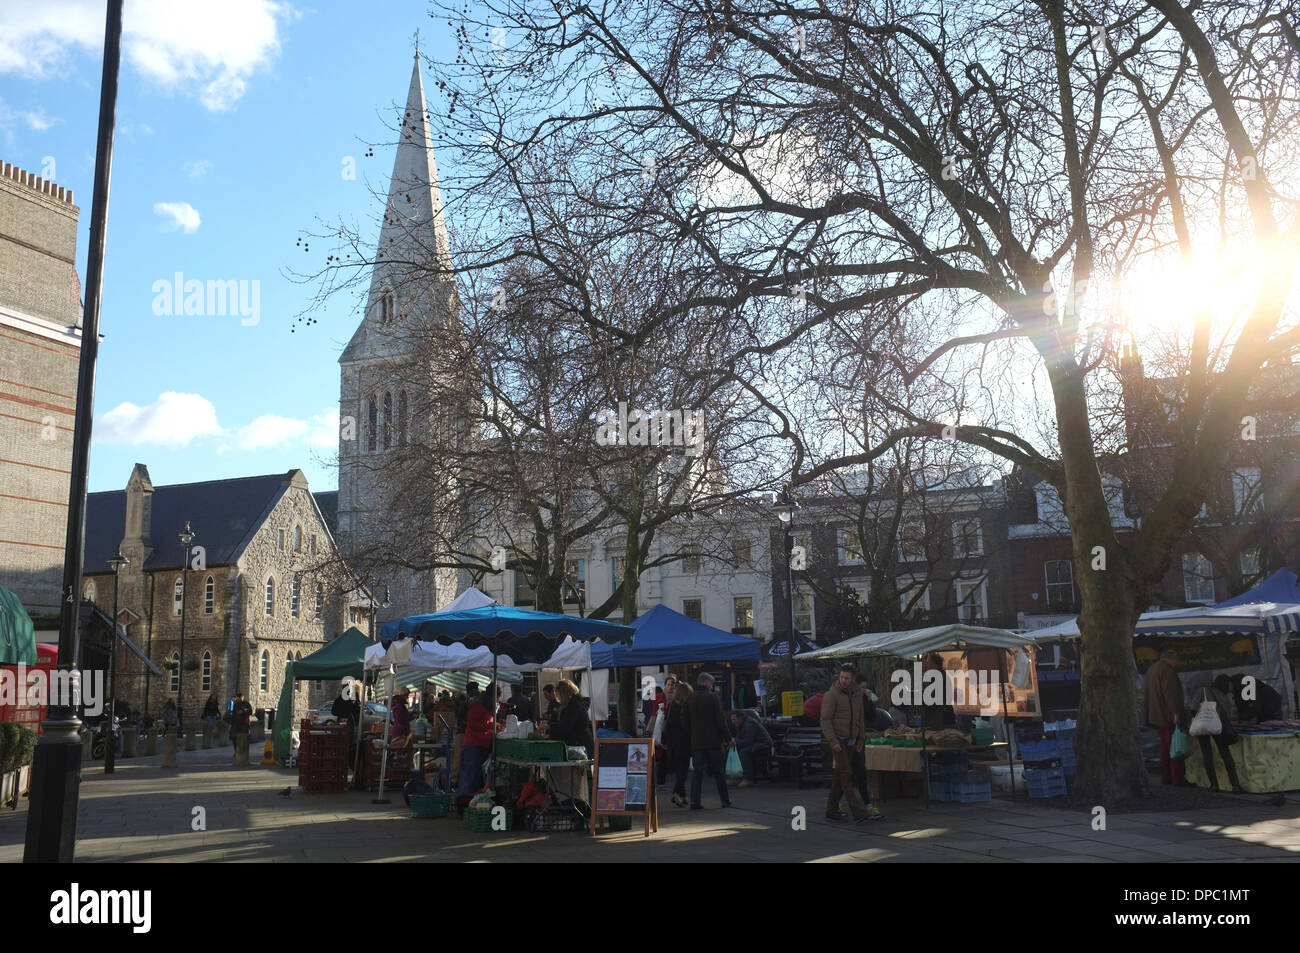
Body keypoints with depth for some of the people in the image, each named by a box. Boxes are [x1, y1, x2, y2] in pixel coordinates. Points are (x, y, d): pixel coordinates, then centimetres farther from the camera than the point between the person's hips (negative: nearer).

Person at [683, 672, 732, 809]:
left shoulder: (689, 699, 6)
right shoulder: (713, 697, -8)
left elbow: (686, 722, 8)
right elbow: (721, 721, -9)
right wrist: (728, 738, -1)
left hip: (696, 742, 3)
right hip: (713, 741, -3)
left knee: (697, 771, 5)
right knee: (718, 771, 7)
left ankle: (695, 801, -4)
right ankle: (725, 800, 13)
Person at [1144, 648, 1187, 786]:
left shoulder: (1152, 669, 19)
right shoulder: (1166, 670, -13)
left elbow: (1146, 694, 22)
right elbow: (1170, 693, -21)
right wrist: (1176, 712, -23)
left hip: (1158, 716, 10)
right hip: (1168, 716, -10)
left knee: (1165, 747, 13)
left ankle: (1165, 777, 14)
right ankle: (1177, 778, -7)